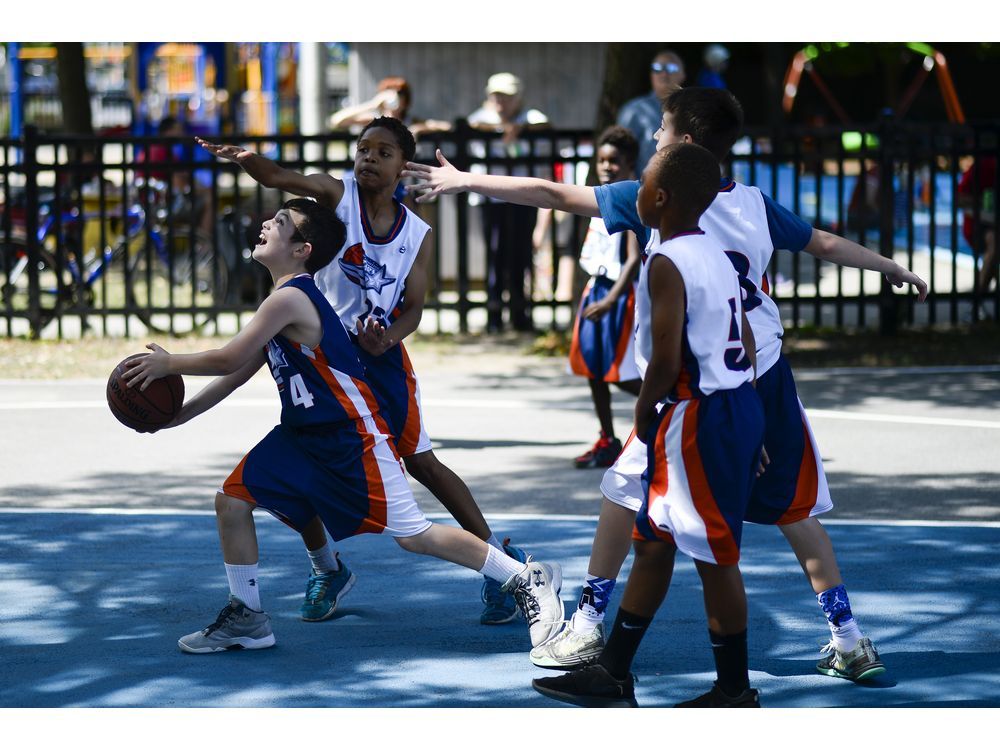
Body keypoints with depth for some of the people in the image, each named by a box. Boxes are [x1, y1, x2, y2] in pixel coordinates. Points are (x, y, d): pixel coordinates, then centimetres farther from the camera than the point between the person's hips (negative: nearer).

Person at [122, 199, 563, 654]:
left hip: (352, 437, -10)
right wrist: (182, 413, 16)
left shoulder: (290, 299, -21)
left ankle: (527, 580, 2)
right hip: (304, 434, 10)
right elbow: (241, 370, 18)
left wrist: (168, 365, -8)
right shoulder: (287, 298, 10)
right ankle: (246, 620, 12)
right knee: (232, 499, 2)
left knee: (412, 536, -8)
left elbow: (229, 359, -22)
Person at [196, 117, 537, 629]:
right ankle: (326, 570, 20)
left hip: (379, 355, 0)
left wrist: (388, 337, -24)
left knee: (421, 462, 0)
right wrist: (243, 159, -48)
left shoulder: (415, 232, -1)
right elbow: (278, 177, -26)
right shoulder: (337, 195, -7)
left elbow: (413, 308, -1)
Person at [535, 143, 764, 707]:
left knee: (714, 555, -1)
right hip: (737, 406, 10)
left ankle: (736, 692, 7)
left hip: (699, 420, -10)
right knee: (653, 542, 16)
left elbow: (666, 359, -22)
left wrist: (645, 411, -5)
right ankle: (613, 674, 24)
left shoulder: (667, 263, -17)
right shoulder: (716, 255, 11)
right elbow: (747, 345, 15)